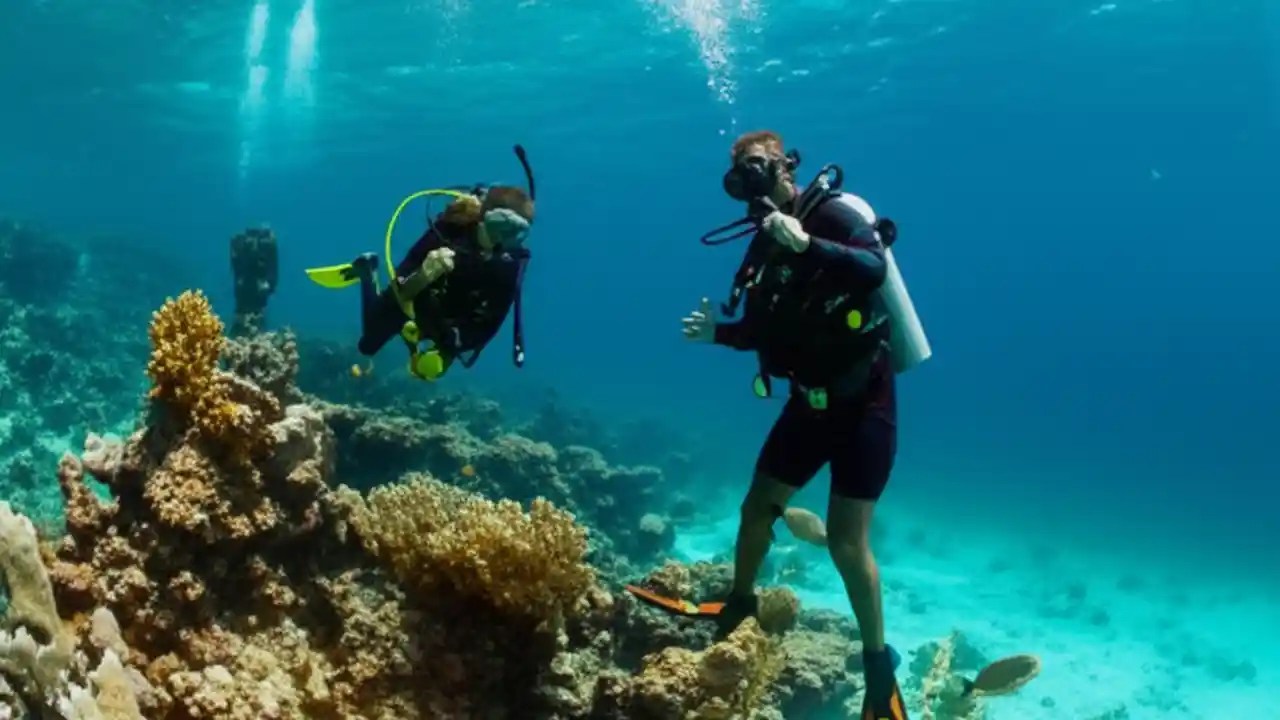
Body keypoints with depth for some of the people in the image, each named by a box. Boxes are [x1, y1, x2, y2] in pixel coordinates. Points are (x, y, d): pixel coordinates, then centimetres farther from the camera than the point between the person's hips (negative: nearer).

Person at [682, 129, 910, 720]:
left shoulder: (829, 214, -13)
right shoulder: (763, 245, 8)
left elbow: (875, 267, -32)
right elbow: (764, 333, 15)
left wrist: (807, 244, -41)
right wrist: (717, 332, -2)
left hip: (863, 400, -7)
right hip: (810, 401, 7)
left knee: (846, 540, -9)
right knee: (757, 508, 15)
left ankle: (878, 660, 9)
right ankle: (739, 604, 40)